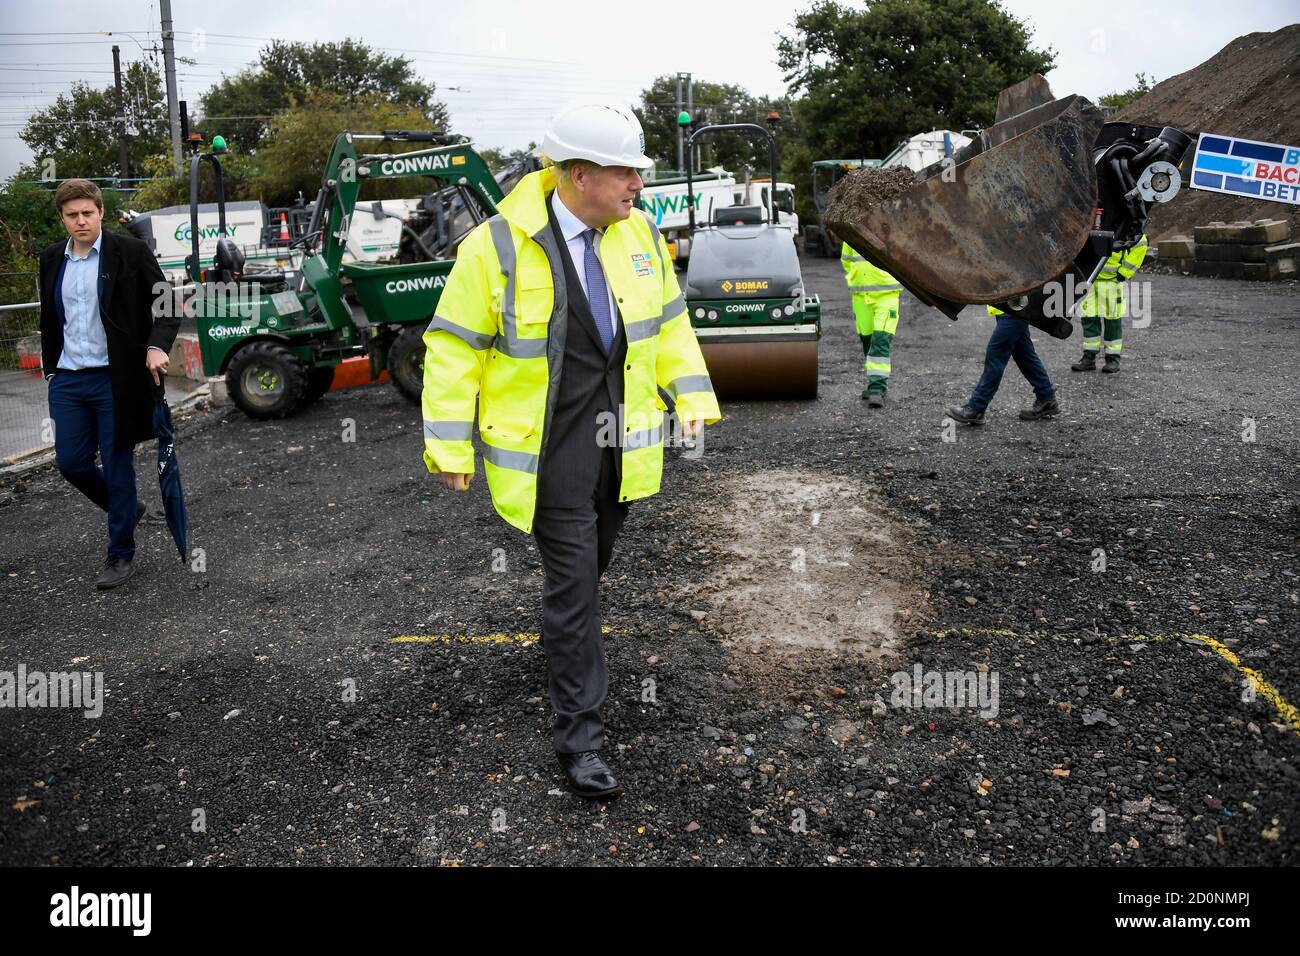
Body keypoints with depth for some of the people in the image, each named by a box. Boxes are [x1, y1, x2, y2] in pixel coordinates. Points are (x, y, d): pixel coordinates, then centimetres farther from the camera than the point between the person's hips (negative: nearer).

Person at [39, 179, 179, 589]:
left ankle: (121, 554, 16)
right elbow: (49, 320, 20)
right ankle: (127, 508, 34)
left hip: (115, 379, -5)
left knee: (118, 467, 2)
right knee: (71, 463, 6)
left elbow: (167, 305, -4)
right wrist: (50, 369, 16)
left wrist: (157, 346, -20)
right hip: (68, 381, 5)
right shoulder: (52, 260, 10)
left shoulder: (130, 252, -5)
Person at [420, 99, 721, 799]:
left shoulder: (637, 233, 3)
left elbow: (669, 321, 14)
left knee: (589, 564, 19)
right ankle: (579, 732, 5)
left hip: (620, 441, 6)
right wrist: (450, 447, -10)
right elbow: (455, 348, -9)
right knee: (573, 578, -6)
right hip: (547, 446, -5)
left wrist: (690, 395, 3)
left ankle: (566, 645, 49)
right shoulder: (500, 245, -14)